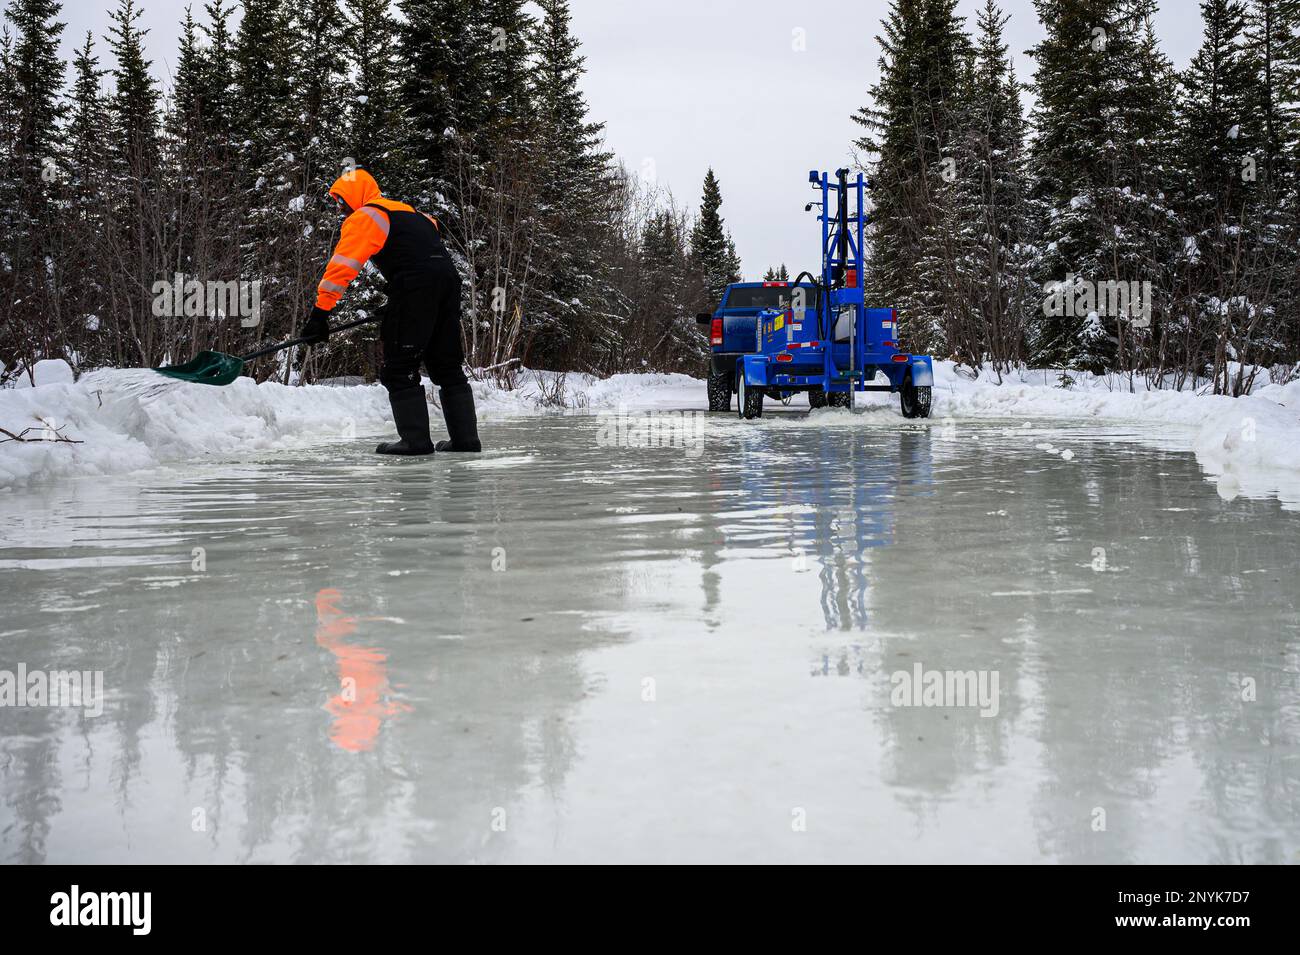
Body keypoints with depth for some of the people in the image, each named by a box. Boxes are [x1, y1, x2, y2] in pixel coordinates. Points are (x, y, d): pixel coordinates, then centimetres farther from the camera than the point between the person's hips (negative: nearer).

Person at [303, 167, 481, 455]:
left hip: (415, 285, -8)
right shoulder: (407, 211, 30)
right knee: (448, 365, 14)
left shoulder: (363, 218, 4)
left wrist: (320, 312, -11)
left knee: (399, 367, -2)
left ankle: (416, 439, -6)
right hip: (448, 277, 8)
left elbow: (342, 265, -7)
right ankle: (465, 437, 13)